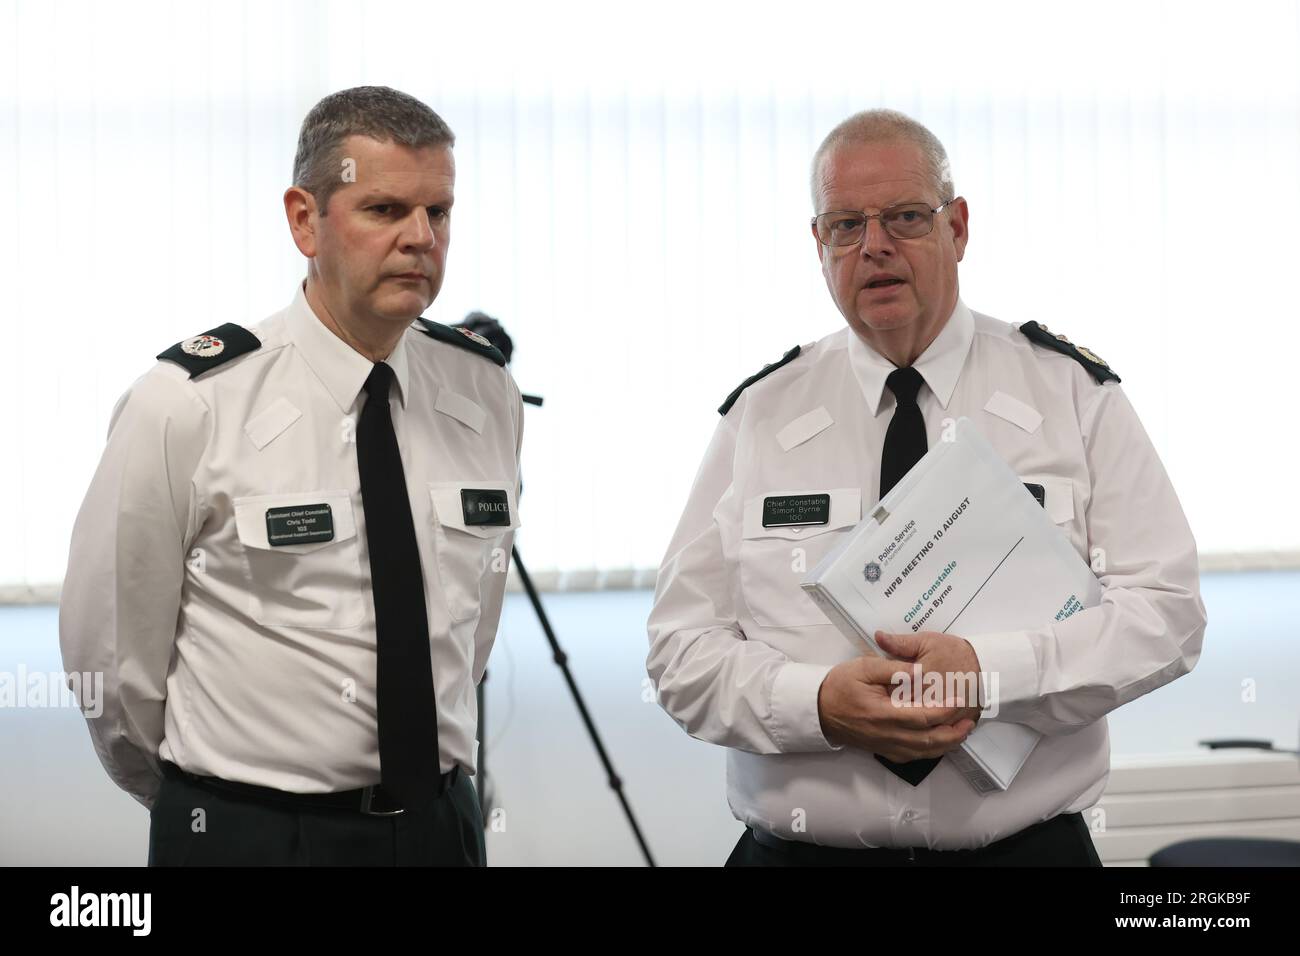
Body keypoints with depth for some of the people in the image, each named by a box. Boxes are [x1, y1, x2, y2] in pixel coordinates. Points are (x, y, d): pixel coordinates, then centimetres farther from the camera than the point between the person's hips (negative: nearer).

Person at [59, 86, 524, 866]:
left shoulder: (487, 395, -1)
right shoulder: (186, 407, -14)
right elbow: (110, 655, -5)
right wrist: (215, 804, 7)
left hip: (441, 823, 4)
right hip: (247, 835, -4)